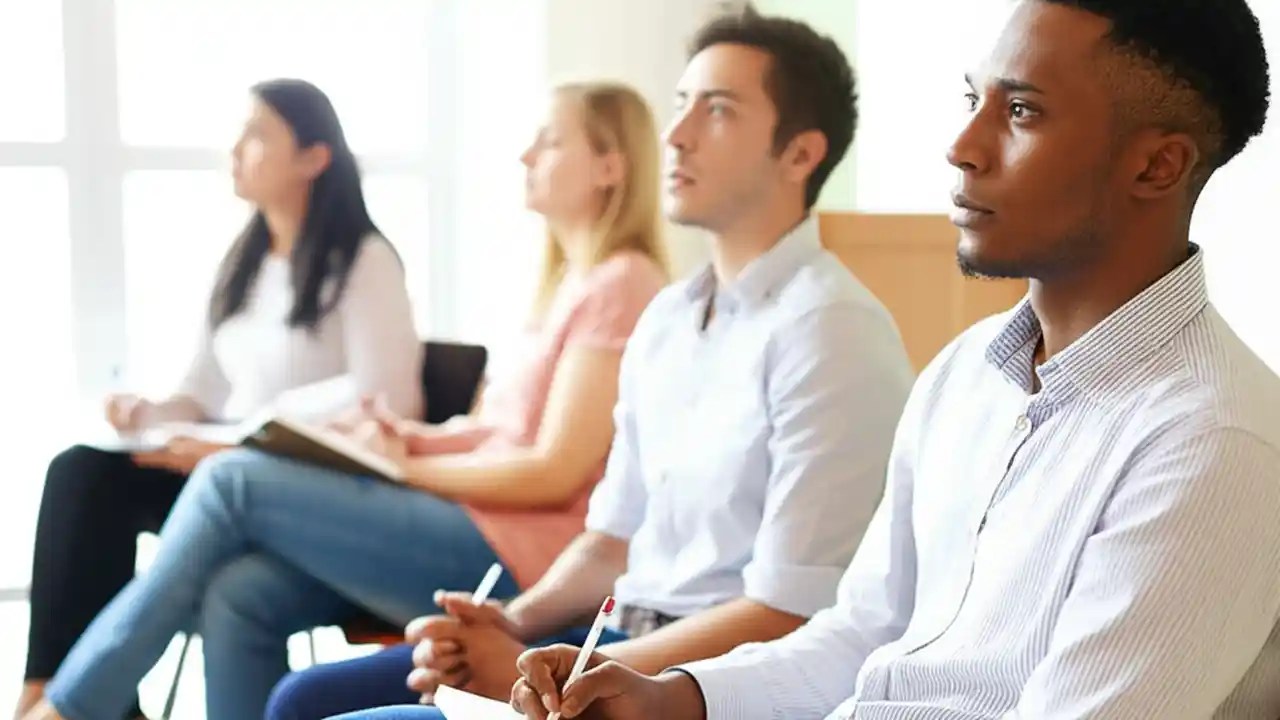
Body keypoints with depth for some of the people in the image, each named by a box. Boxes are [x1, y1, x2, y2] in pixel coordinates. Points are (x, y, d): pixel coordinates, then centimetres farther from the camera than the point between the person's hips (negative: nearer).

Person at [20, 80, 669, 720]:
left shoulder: (619, 284, -10)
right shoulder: (569, 279, 21)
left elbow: (554, 471, -14)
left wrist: (403, 468, -5)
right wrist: (412, 437, 4)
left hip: (512, 553, -9)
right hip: (474, 525, 9)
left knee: (233, 480, -12)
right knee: (239, 595, -12)